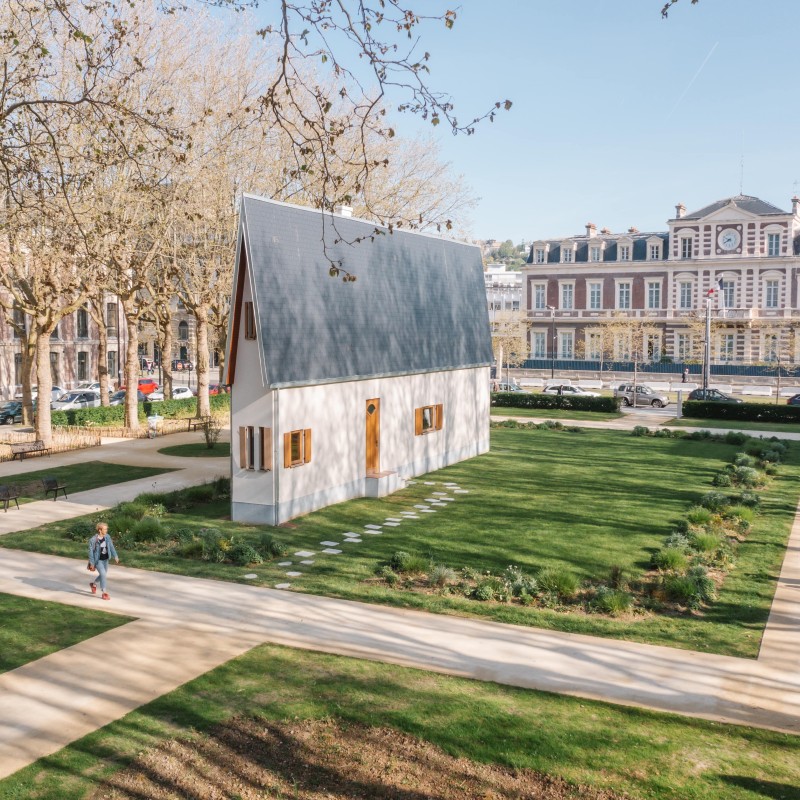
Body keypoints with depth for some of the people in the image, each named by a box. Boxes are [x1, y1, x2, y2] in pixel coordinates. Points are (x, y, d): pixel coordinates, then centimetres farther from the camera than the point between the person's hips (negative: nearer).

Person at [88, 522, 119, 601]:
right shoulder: (93, 540, -19)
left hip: (105, 559, 6)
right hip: (98, 560, -6)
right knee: (103, 574, -14)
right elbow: (91, 551, -13)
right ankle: (104, 593, -4)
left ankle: (93, 584, 47)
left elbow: (111, 547, -5)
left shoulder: (107, 537, -5)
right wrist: (92, 563, -12)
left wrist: (115, 556, -17)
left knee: (104, 575, 18)